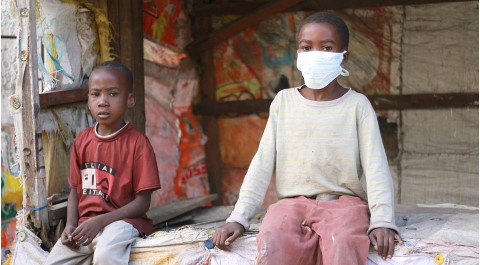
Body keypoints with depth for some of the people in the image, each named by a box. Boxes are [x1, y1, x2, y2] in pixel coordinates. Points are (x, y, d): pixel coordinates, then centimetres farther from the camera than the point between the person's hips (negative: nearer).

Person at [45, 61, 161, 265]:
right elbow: (75, 189, 13)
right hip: (85, 223, 6)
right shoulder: (82, 140, 8)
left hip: (122, 220, -6)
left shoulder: (137, 143, -9)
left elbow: (142, 202, -11)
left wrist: (100, 221, -20)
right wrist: (70, 224, -6)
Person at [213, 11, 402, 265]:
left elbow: (375, 166, -3)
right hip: (292, 202, 1)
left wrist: (382, 220, -18)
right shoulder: (283, 101, 11)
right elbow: (262, 162, 7)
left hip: (343, 201, -1)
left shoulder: (357, 104, 5)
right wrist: (238, 217, -3)